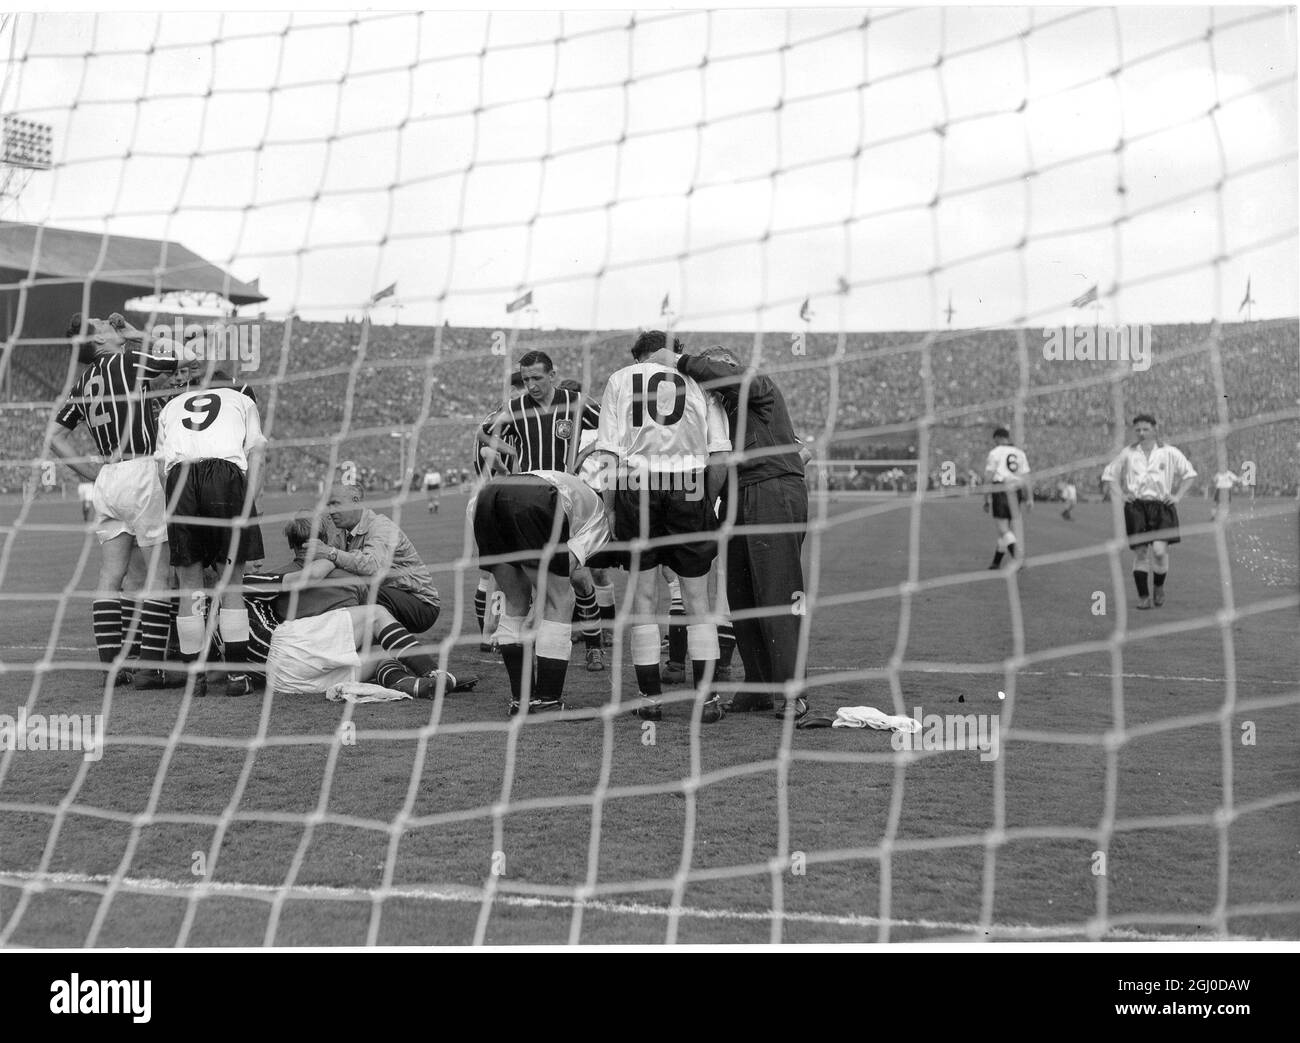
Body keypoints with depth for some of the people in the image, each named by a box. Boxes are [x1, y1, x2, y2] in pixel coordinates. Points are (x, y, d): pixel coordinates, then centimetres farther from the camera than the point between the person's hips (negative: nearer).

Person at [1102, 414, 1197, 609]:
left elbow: (1189, 473, 13)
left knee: (1159, 550, -15)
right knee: (1140, 553, -4)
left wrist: (1177, 496, 4)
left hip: (1161, 506, -1)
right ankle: (1143, 596, 5)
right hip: (1136, 507, 1)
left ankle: (1159, 587, 11)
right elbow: (1110, 474, 19)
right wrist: (1118, 496, 7)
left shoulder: (1169, 452, 5)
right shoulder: (1127, 453, 8)